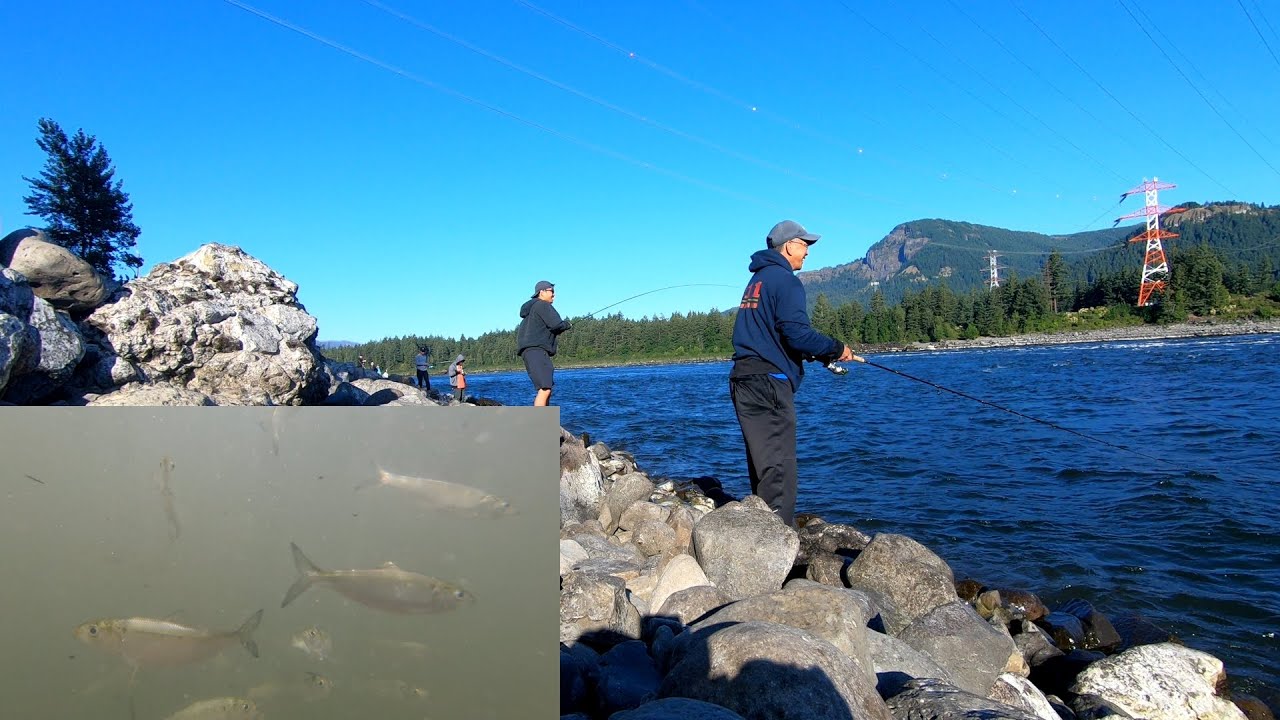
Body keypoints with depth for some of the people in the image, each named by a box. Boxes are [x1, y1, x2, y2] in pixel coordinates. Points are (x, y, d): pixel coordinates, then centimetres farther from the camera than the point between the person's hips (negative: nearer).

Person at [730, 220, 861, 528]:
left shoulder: (758, 280, 22)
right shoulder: (785, 281, -8)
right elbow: (796, 334, -18)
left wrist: (821, 353, 21)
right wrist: (836, 349, -4)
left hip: (744, 380, 10)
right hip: (769, 381, -10)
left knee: (762, 462, 15)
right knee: (780, 467, -8)